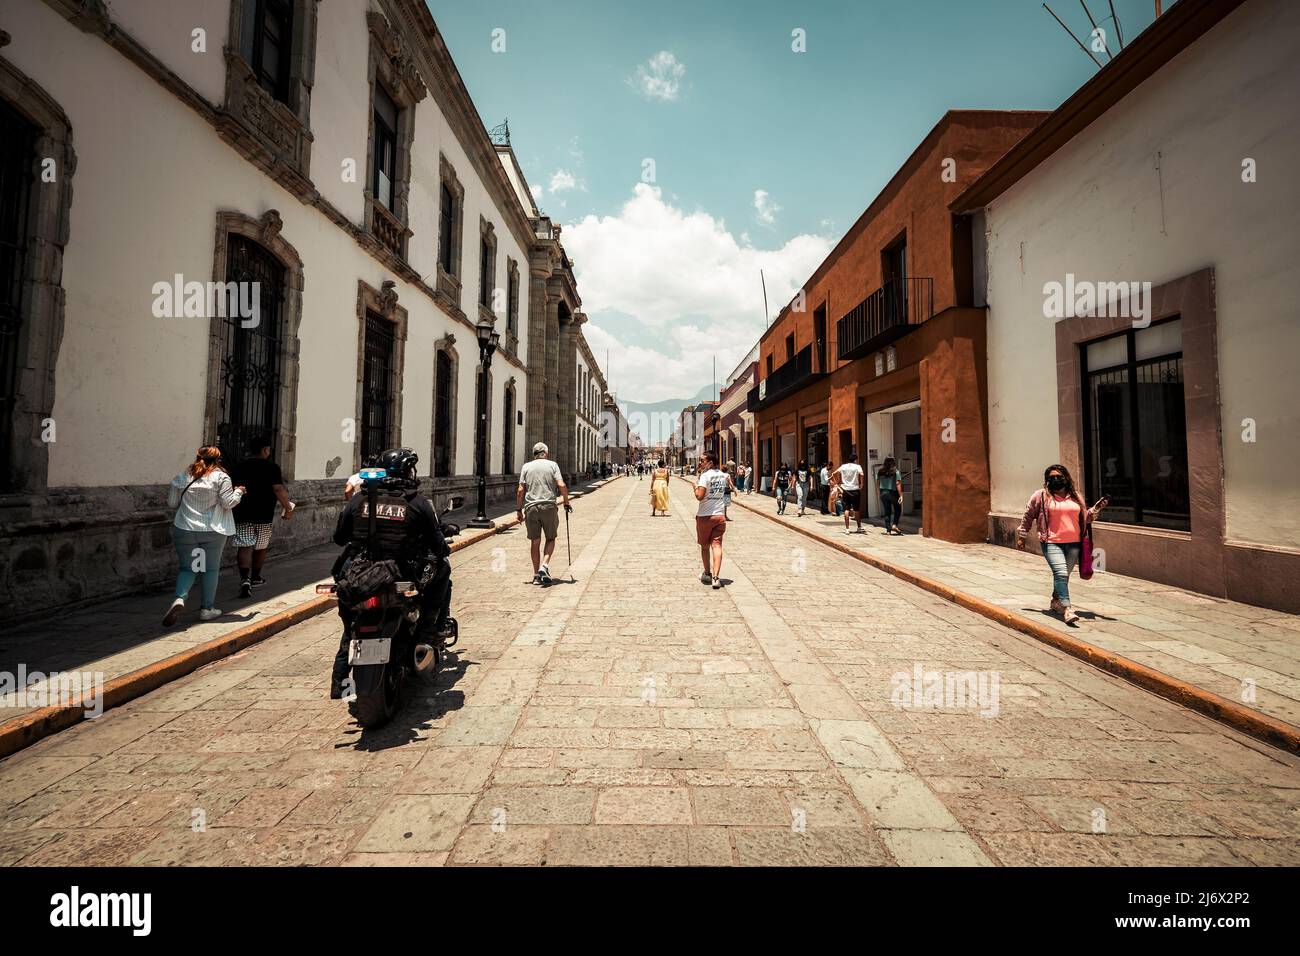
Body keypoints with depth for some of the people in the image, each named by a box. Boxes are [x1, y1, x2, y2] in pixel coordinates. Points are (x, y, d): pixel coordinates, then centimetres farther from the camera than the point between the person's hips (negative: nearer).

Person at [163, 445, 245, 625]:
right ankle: (207, 609, 14)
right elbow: (228, 503, -8)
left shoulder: (182, 477, 5)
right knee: (211, 569, 9)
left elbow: (172, 503, 9)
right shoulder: (221, 477, -6)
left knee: (187, 568, 12)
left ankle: (179, 599, -13)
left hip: (185, 530, 3)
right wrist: (238, 492, 9)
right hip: (213, 531, -2)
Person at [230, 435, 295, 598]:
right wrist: (288, 508, -5)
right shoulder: (271, 467, -7)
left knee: (245, 547, -2)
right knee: (261, 547, 15)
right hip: (264, 515, -2)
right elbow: (278, 489, -14)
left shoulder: (239, 466, 6)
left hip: (242, 514, 2)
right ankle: (255, 578, 28)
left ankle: (245, 579, -19)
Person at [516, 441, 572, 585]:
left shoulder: (526, 467, 8)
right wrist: (566, 503, 5)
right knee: (550, 538, 13)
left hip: (531, 507, 2)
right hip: (548, 506, -2)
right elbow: (562, 486, -7)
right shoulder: (552, 465, 3)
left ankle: (537, 575, 12)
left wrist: (519, 509, 9)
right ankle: (544, 565, -7)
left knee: (535, 542, 9)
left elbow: (520, 490, 1)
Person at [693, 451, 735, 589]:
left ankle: (707, 573, 27)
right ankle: (716, 577, -11)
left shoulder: (705, 475, -13)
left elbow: (699, 496, -21)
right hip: (720, 515, 4)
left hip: (705, 516, -4)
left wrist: (695, 485, -4)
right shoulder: (723, 475, 7)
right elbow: (731, 488, 23)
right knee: (717, 545, 0)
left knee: (704, 546, 14)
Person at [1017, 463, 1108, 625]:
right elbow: (1028, 516, 6)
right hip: (1052, 543, -5)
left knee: (1064, 575, 12)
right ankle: (1067, 609, -20)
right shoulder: (1041, 495, 0)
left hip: (1074, 543, 5)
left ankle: (1056, 601, 31)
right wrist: (1021, 536, 7)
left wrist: (1097, 508, 4)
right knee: (1061, 573, -18)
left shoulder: (1076, 497, 13)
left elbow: (1085, 518, 21)